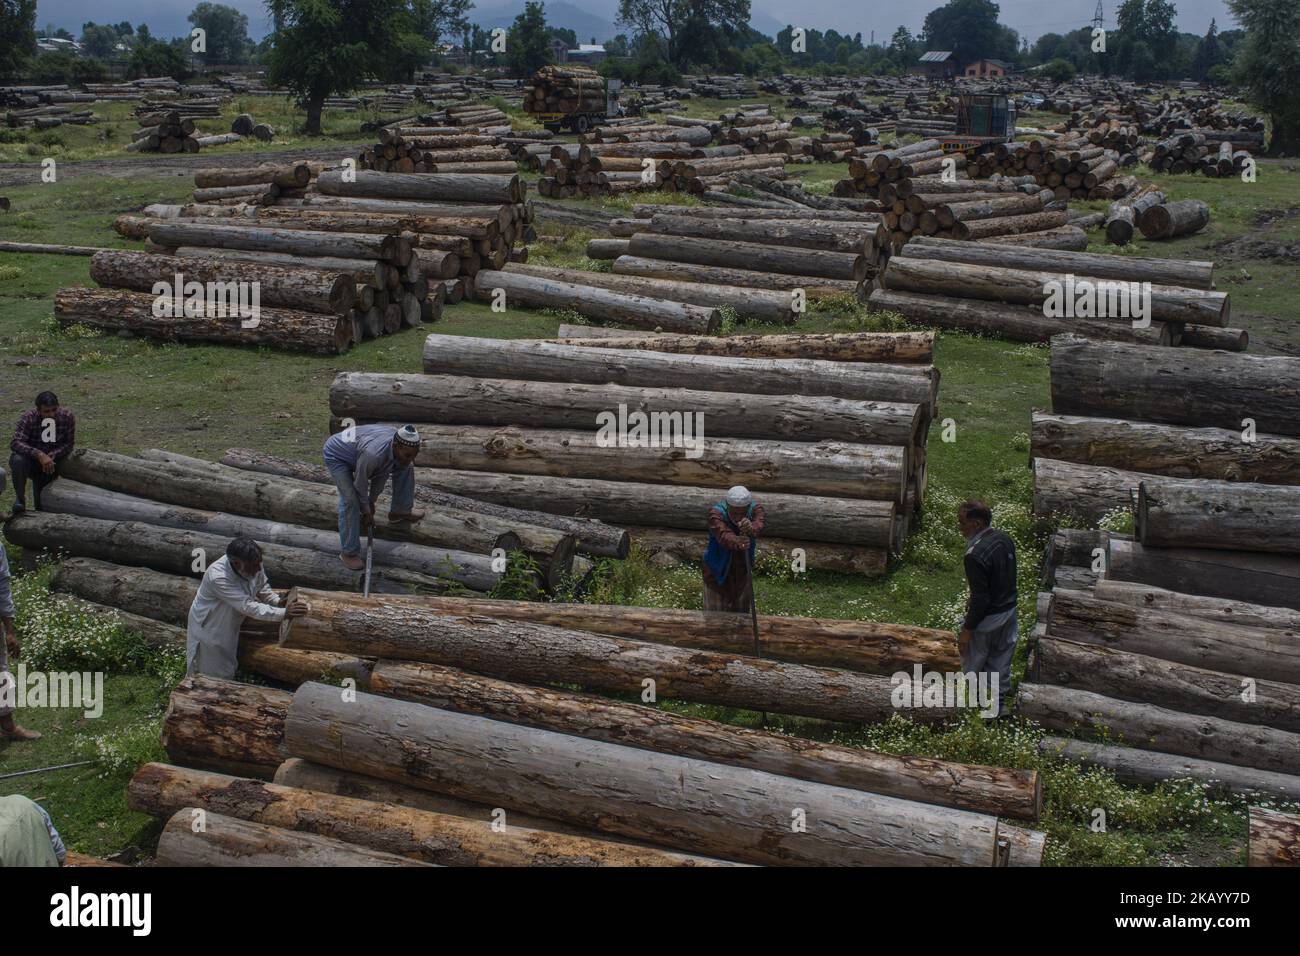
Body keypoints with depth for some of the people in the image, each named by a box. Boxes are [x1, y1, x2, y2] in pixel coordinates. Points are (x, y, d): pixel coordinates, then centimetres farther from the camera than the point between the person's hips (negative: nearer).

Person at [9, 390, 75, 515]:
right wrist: (39, 455, -48)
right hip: (31, 458, -2)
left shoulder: (68, 417, -17)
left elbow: (69, 444, -8)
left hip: (51, 462, 2)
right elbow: (15, 443, -34)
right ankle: (20, 499, -19)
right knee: (18, 460, -38)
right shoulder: (29, 417, -24)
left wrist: (53, 454, -27)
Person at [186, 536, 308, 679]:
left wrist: (280, 602, -18)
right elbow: (248, 606, -41)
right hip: (208, 627, -6)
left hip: (229, 625, 6)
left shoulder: (252, 564, -21)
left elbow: (263, 589, -1)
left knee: (227, 671, 23)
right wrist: (284, 613, -46)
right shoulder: (217, 577, -40)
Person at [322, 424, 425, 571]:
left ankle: (400, 511, 23)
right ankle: (348, 552, -13)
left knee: (406, 468, 5)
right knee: (350, 499, -24)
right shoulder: (373, 454, -45)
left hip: (357, 446, 7)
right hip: (337, 455, -7)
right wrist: (366, 512, -12)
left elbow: (382, 473, -5)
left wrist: (372, 501, 3)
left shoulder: (400, 449, -22)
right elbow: (360, 485, -28)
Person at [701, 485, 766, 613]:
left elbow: (759, 525, -41)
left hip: (742, 573, 3)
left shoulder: (755, 509, -19)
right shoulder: (716, 513, -28)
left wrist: (752, 528, -66)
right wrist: (737, 542, -70)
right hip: (718, 573, -3)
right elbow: (723, 536, -47)